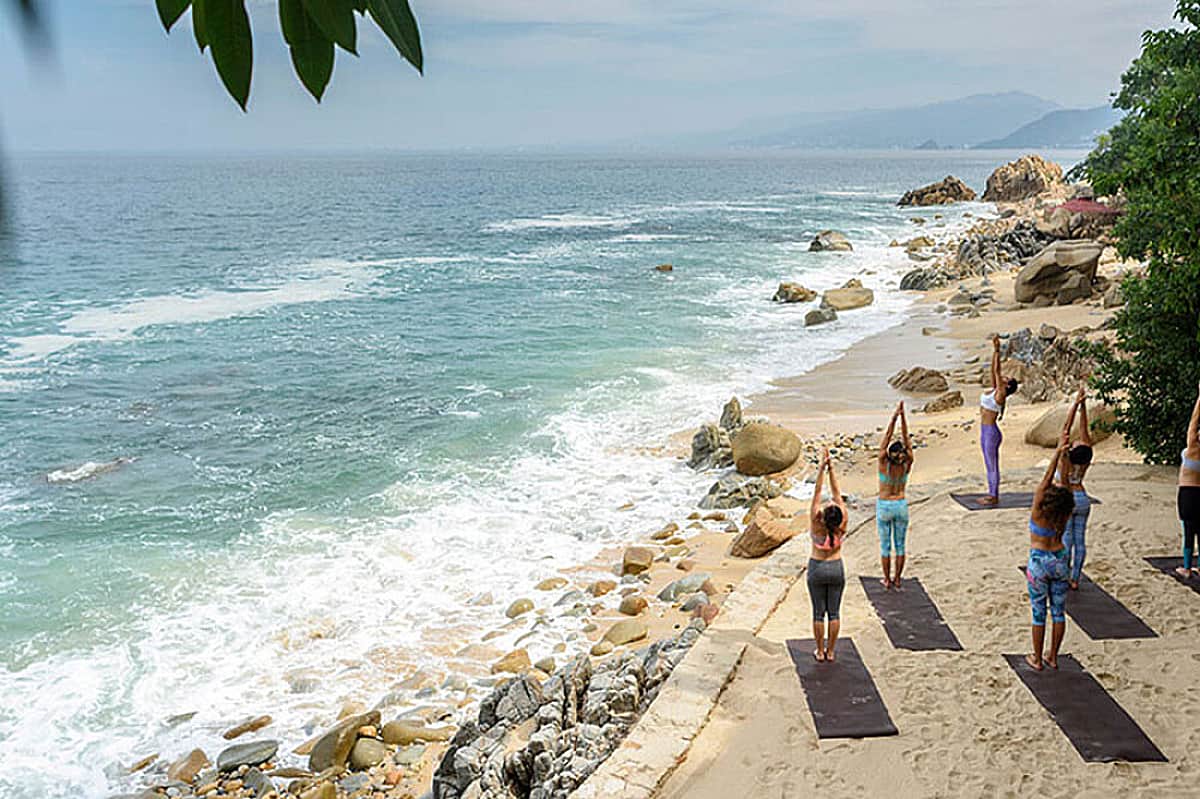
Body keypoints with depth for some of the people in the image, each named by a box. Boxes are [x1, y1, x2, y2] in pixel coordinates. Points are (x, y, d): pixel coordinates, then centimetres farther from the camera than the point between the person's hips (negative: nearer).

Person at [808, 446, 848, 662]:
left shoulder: (816, 523, -23)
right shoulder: (842, 525, -19)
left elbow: (817, 492, -26)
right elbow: (836, 492, -20)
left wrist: (822, 468, -29)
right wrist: (830, 468, -23)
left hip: (816, 569, -1)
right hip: (836, 568, 1)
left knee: (818, 612, 9)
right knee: (834, 612, 12)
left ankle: (820, 652, 17)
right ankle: (830, 652, 19)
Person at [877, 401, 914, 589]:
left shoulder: (884, 464, -19)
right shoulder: (907, 465, -15)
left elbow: (888, 436, -20)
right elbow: (906, 437, -17)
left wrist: (895, 416, -25)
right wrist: (902, 416, -22)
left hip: (884, 507, -2)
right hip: (901, 505, 2)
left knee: (885, 545, 9)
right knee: (899, 545, 12)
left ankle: (887, 580, 16)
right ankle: (897, 580, 19)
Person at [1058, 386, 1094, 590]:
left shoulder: (1066, 458, -21)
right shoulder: (1086, 460, -12)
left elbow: (1067, 427, -23)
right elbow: (1084, 429, -11)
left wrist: (1076, 404, -25)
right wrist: (1083, 405, -15)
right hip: (1082, 499, 4)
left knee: (1066, 539, 1)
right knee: (1080, 539, 7)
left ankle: (1064, 578, 5)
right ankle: (1075, 579, 13)